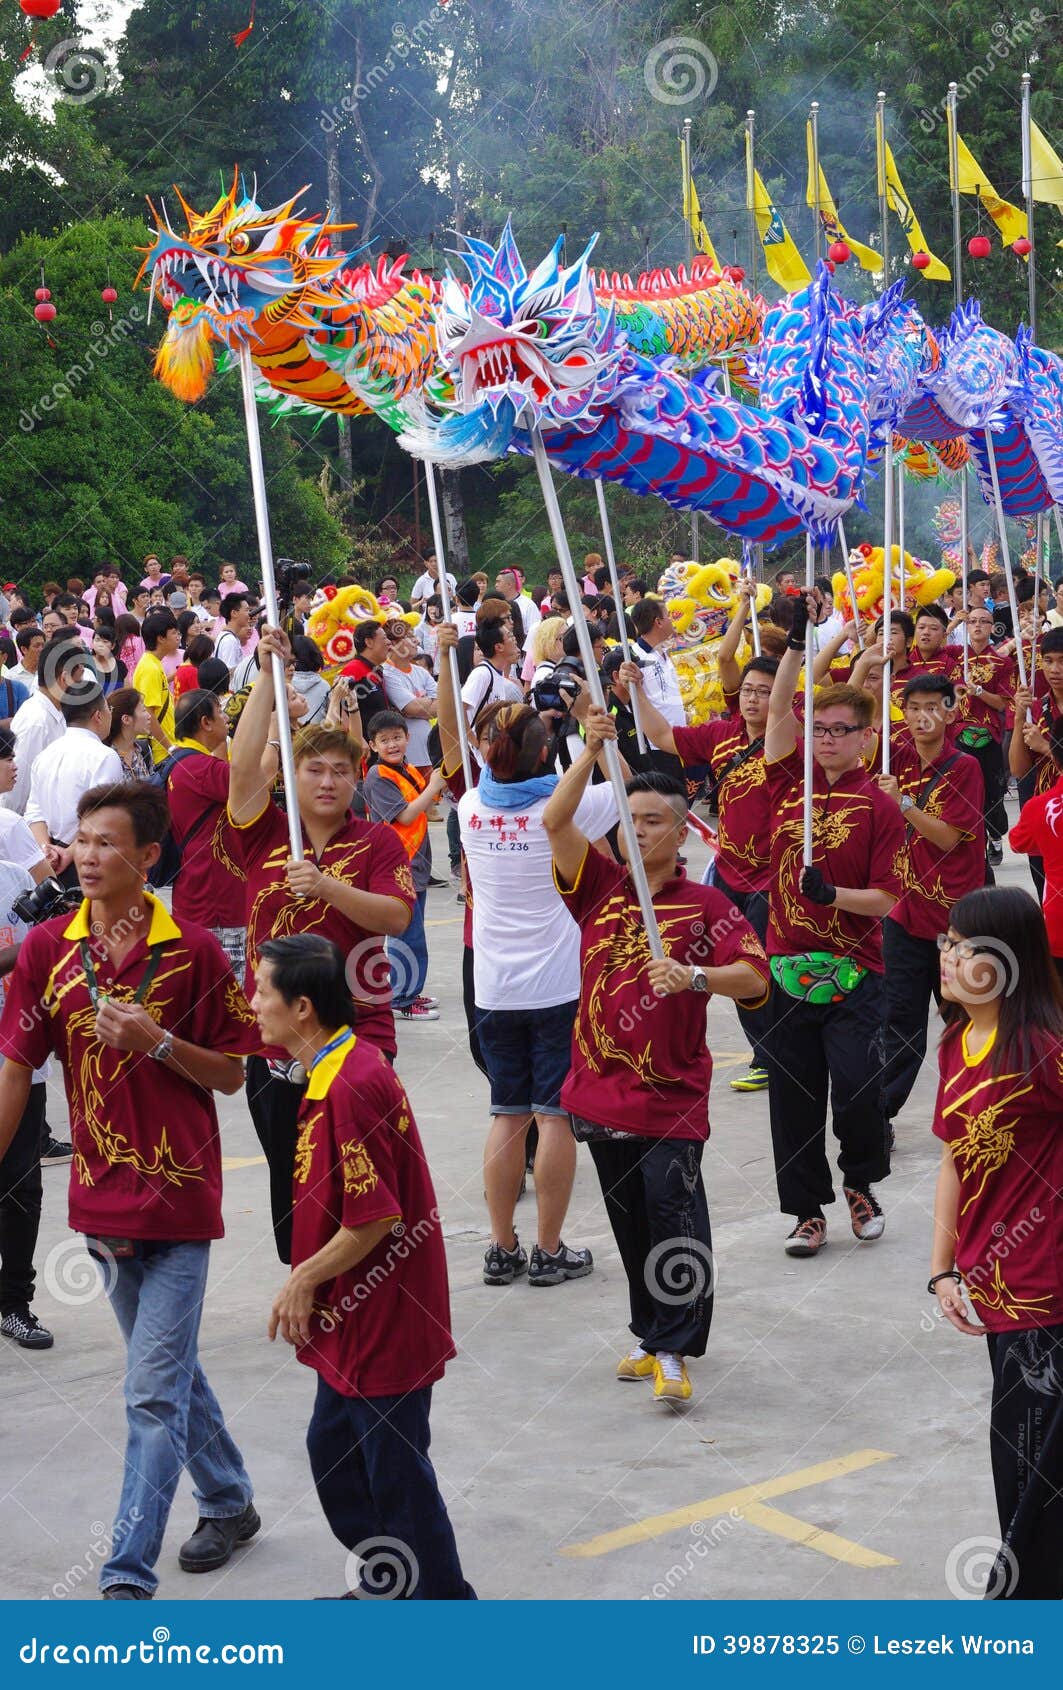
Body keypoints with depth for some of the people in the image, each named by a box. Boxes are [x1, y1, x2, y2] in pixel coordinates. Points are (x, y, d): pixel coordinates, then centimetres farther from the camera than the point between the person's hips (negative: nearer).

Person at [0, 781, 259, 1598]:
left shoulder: (194, 951, -9)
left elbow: (232, 1075, -2)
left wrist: (158, 1042, -19)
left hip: (178, 1200, -4)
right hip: (100, 1196, 5)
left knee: (154, 1393, -6)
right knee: (170, 1368, 21)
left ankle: (128, 1577, -2)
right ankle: (230, 1504, 41)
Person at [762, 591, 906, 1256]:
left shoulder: (880, 807, -4)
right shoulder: (792, 780, 6)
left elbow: (886, 898, -7)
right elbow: (779, 709, -5)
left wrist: (831, 893, -22)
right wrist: (799, 640, -11)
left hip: (853, 973, -3)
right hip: (787, 966, 4)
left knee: (856, 1088, -7)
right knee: (793, 1095, 7)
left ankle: (861, 1183, 21)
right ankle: (808, 1209, 19)